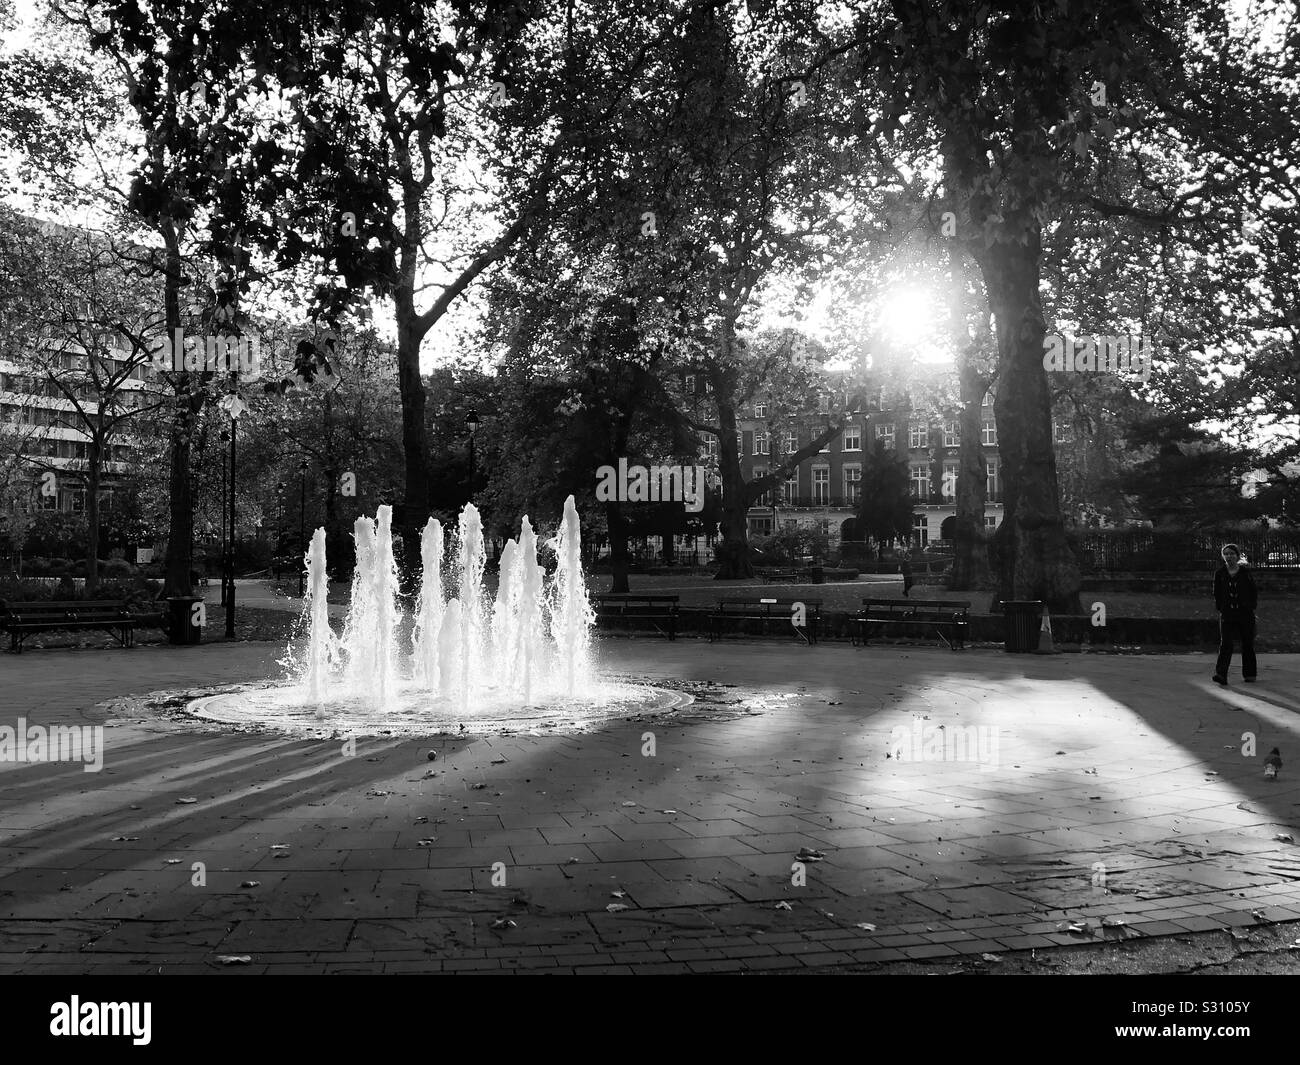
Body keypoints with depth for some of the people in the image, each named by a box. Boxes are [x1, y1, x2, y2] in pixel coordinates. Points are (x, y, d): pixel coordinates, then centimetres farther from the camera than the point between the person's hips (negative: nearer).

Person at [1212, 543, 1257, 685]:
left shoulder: (1245, 572, 0)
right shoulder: (1219, 573, 3)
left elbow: (1253, 592, 6)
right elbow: (1217, 593, 9)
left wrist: (1251, 608, 0)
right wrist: (1220, 608, 3)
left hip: (1245, 613, 0)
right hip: (1227, 614, 0)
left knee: (1247, 644, 9)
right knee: (1225, 643, -12)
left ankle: (1249, 674, 23)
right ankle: (1221, 675, -21)